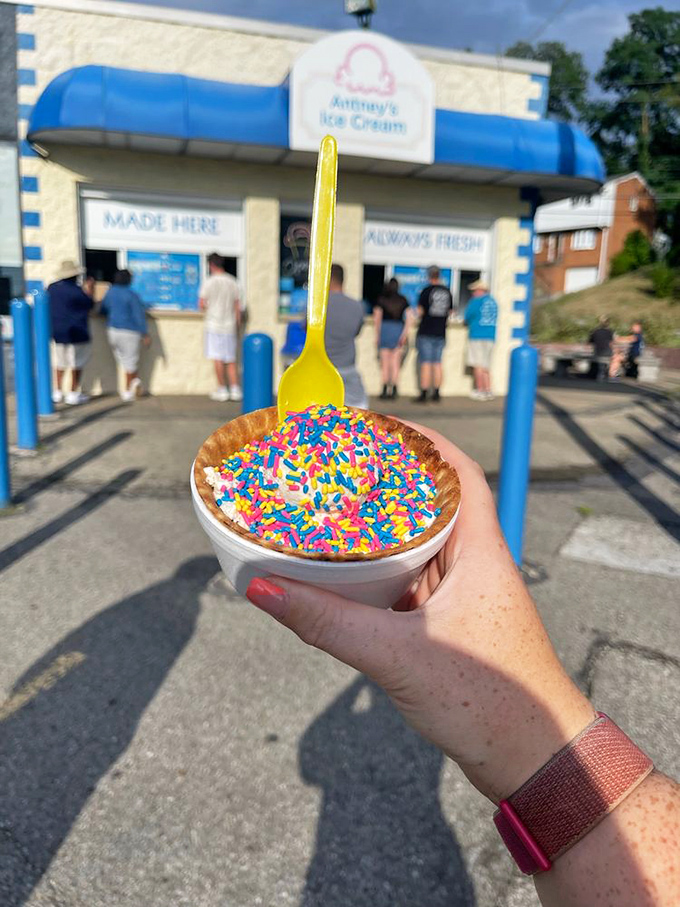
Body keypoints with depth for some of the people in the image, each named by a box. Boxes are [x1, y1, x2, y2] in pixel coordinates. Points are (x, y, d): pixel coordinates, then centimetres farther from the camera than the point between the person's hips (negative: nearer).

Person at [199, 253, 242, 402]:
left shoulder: (209, 282, -6)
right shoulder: (232, 282, 7)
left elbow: (201, 305, -5)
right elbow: (237, 307, 8)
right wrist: (237, 325, 16)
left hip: (214, 325, -4)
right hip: (230, 325, 4)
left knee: (218, 359, 0)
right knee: (231, 360, 9)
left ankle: (222, 390, 1)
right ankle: (235, 390, 7)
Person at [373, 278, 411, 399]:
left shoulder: (381, 299, 3)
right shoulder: (403, 300, 9)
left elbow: (377, 317, -2)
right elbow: (408, 317, -1)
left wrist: (377, 334, 1)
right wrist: (405, 333, -3)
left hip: (385, 329, -2)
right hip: (399, 330, 2)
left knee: (385, 362, 3)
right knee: (395, 363, 5)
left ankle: (385, 390, -1)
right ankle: (394, 391, 0)